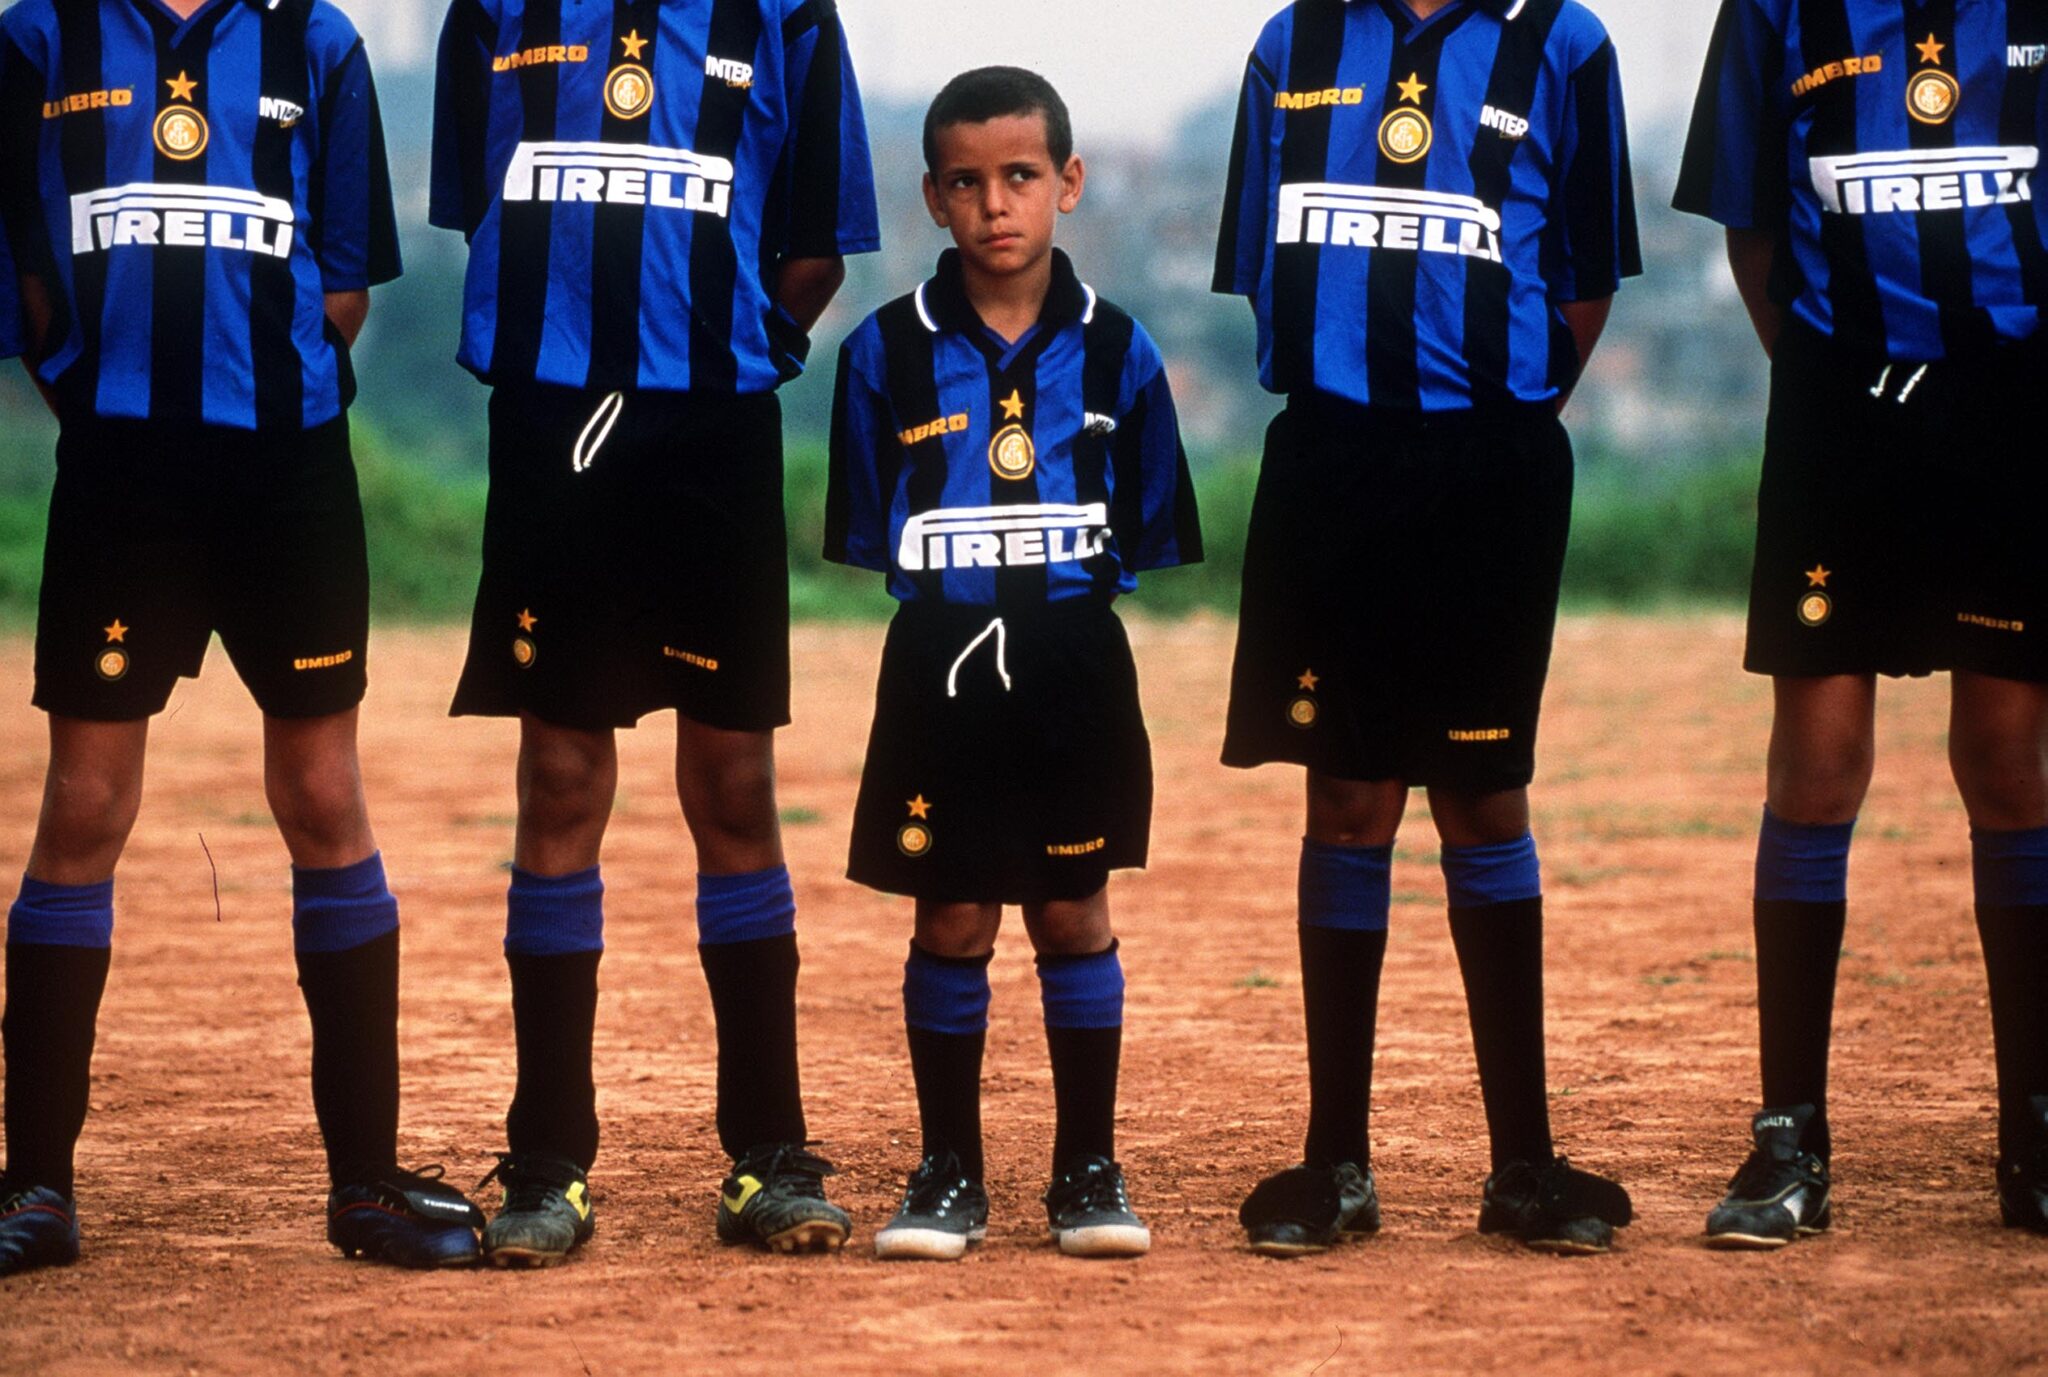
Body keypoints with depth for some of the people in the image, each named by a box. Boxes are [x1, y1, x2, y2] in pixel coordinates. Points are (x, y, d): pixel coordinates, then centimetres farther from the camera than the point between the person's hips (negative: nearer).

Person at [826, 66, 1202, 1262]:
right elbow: (866, 539, 3)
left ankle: (1089, 1168, 17)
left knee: (1075, 915, 7)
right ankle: (951, 1173, 15)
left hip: (1076, 675, 1)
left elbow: (1149, 537, 6)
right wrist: (950, 595, -6)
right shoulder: (888, 352, -2)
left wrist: (1069, 596, -5)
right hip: (939, 672, 0)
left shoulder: (1115, 351, 1)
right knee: (952, 923, 5)